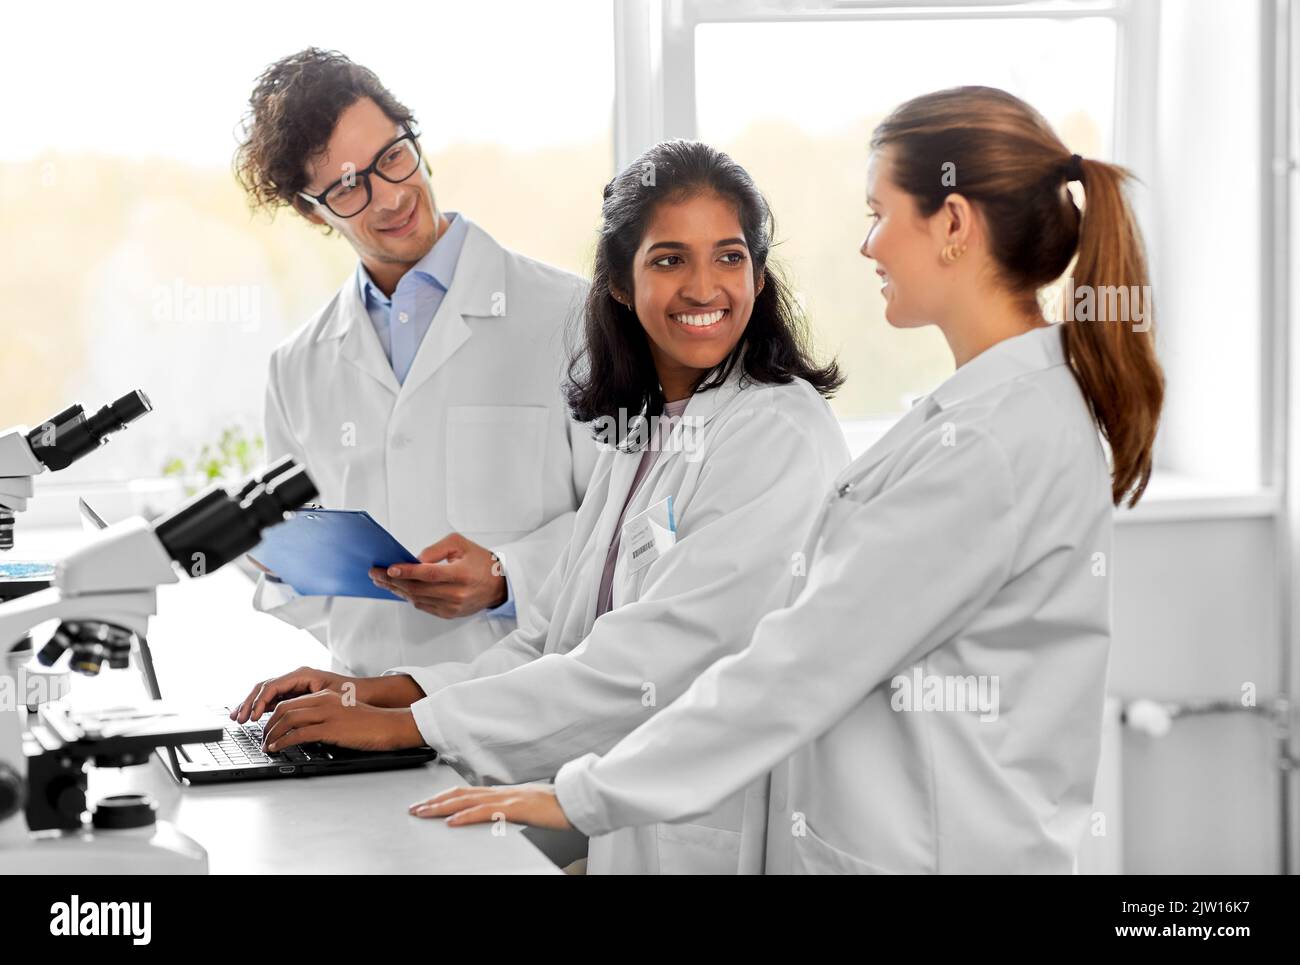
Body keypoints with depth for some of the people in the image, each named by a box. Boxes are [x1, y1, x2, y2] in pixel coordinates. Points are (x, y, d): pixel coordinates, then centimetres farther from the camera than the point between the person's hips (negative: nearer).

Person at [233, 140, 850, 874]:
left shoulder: (783, 438, -13)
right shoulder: (639, 434, 13)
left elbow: (644, 665, -20)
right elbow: (553, 642, 9)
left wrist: (403, 724, -16)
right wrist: (376, 692, -4)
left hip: (727, 837, -6)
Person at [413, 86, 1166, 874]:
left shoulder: (993, 443, -21)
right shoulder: (1023, 407, 9)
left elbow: (810, 659, -19)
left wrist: (586, 796, -13)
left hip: (936, 850, -8)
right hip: (894, 837, 8)